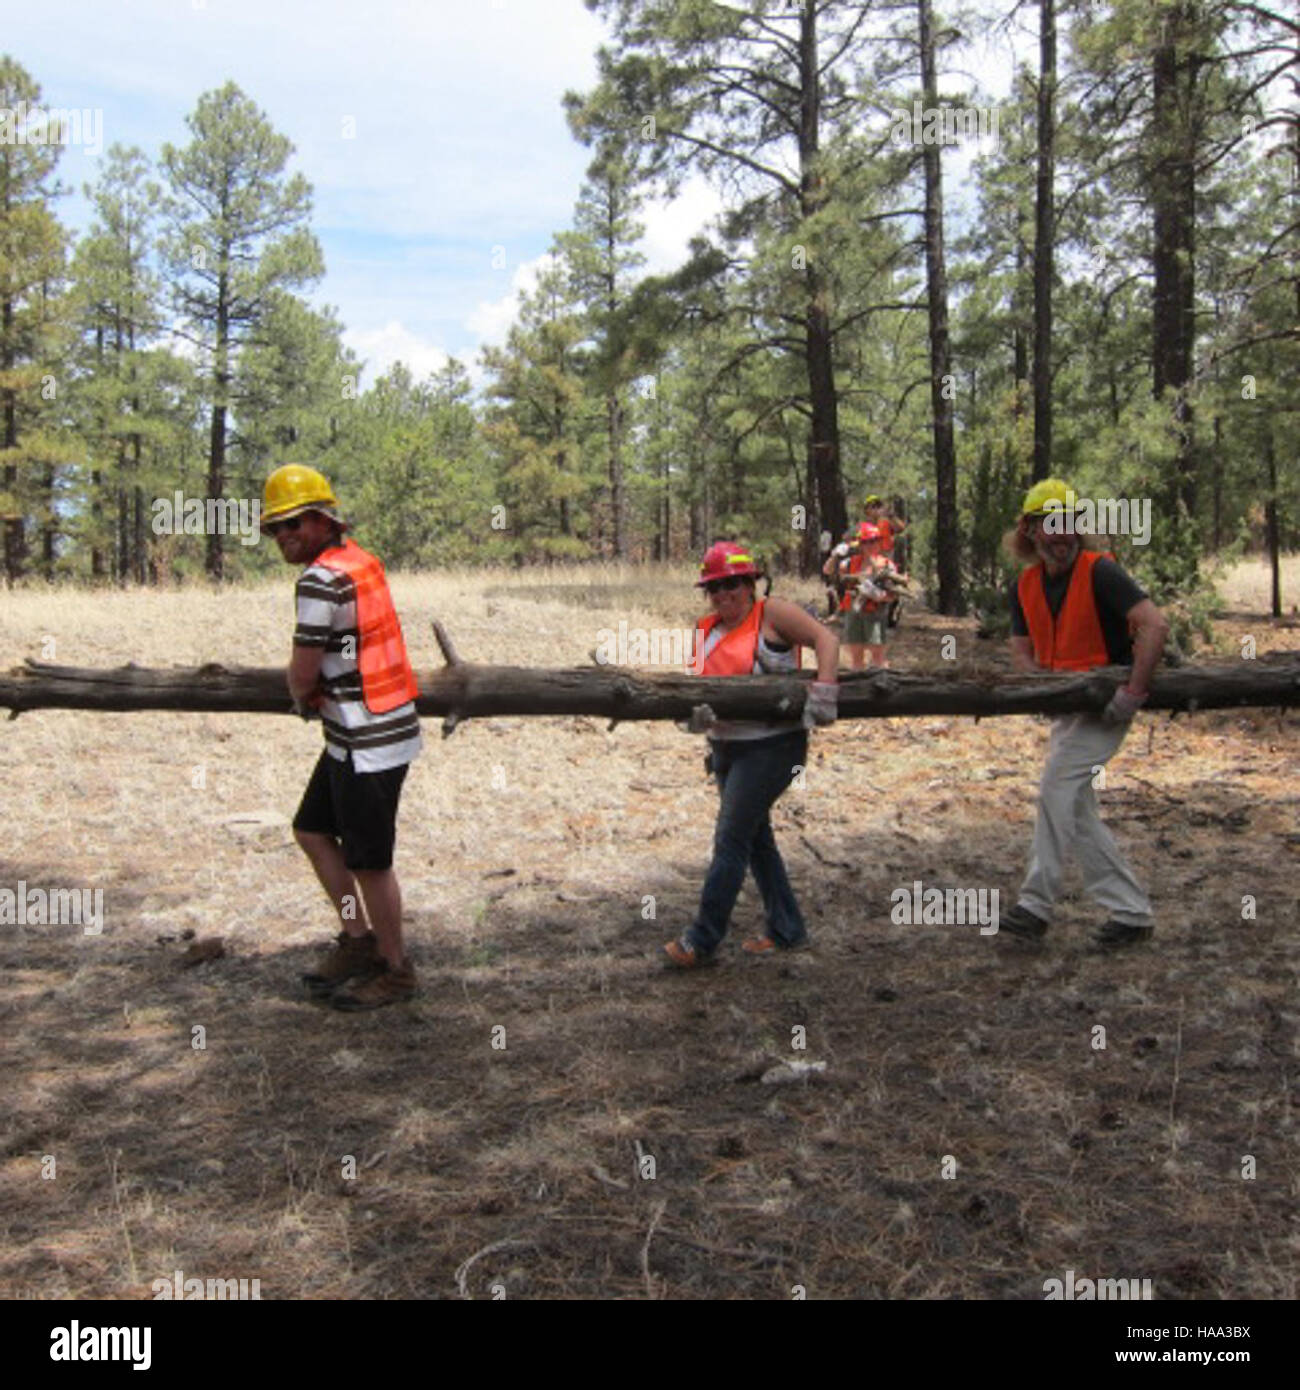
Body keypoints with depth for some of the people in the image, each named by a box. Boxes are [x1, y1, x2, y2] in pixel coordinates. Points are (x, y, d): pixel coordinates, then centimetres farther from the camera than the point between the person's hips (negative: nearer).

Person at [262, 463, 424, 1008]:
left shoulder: (320, 580, -19)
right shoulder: (360, 561, 10)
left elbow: (302, 676, -14)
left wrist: (302, 696, 8)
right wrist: (313, 694, 3)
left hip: (370, 742, -10)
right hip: (353, 737, 10)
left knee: (367, 862, 3)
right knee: (312, 830, 20)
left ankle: (395, 972, 20)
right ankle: (358, 940, 30)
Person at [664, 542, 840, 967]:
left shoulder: (771, 613, -6)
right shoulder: (706, 630, 12)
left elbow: (825, 638, -13)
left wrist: (822, 689, -27)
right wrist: (696, 710, -18)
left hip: (772, 745, -8)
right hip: (725, 747, 8)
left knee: (730, 839, -8)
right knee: (756, 837, 14)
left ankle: (702, 940, -1)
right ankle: (786, 929, 27)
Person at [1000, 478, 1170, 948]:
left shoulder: (1100, 571, -17)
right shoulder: (1025, 586, 3)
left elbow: (1155, 626, -25)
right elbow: (1022, 651, 7)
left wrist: (1134, 691, -27)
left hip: (1107, 702, -8)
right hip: (1067, 703, 8)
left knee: (1057, 785, -16)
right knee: (1075, 807, 6)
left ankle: (1036, 907, -10)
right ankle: (1131, 909, 14)